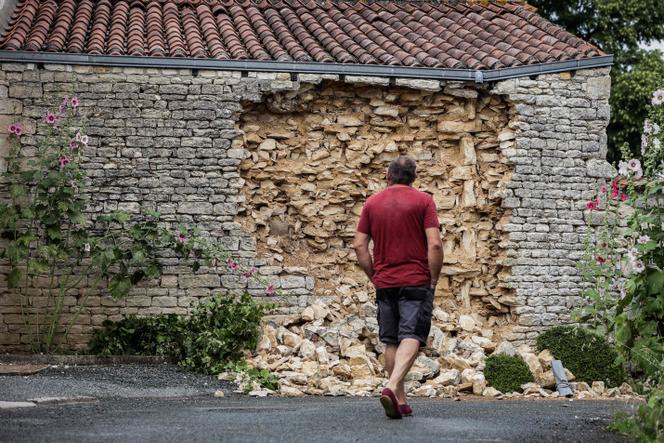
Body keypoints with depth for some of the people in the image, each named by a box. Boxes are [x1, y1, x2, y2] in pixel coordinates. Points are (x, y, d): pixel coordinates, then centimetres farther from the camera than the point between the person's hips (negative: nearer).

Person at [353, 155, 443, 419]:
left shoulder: (372, 203, 8)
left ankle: (400, 401, 12)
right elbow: (435, 244, -10)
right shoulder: (423, 201, -1)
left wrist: (373, 277, 12)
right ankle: (392, 388, -28)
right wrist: (434, 279, -1)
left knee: (391, 341, 10)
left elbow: (359, 245, 4)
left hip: (384, 283, 3)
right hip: (416, 281, -3)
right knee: (412, 337, -7)